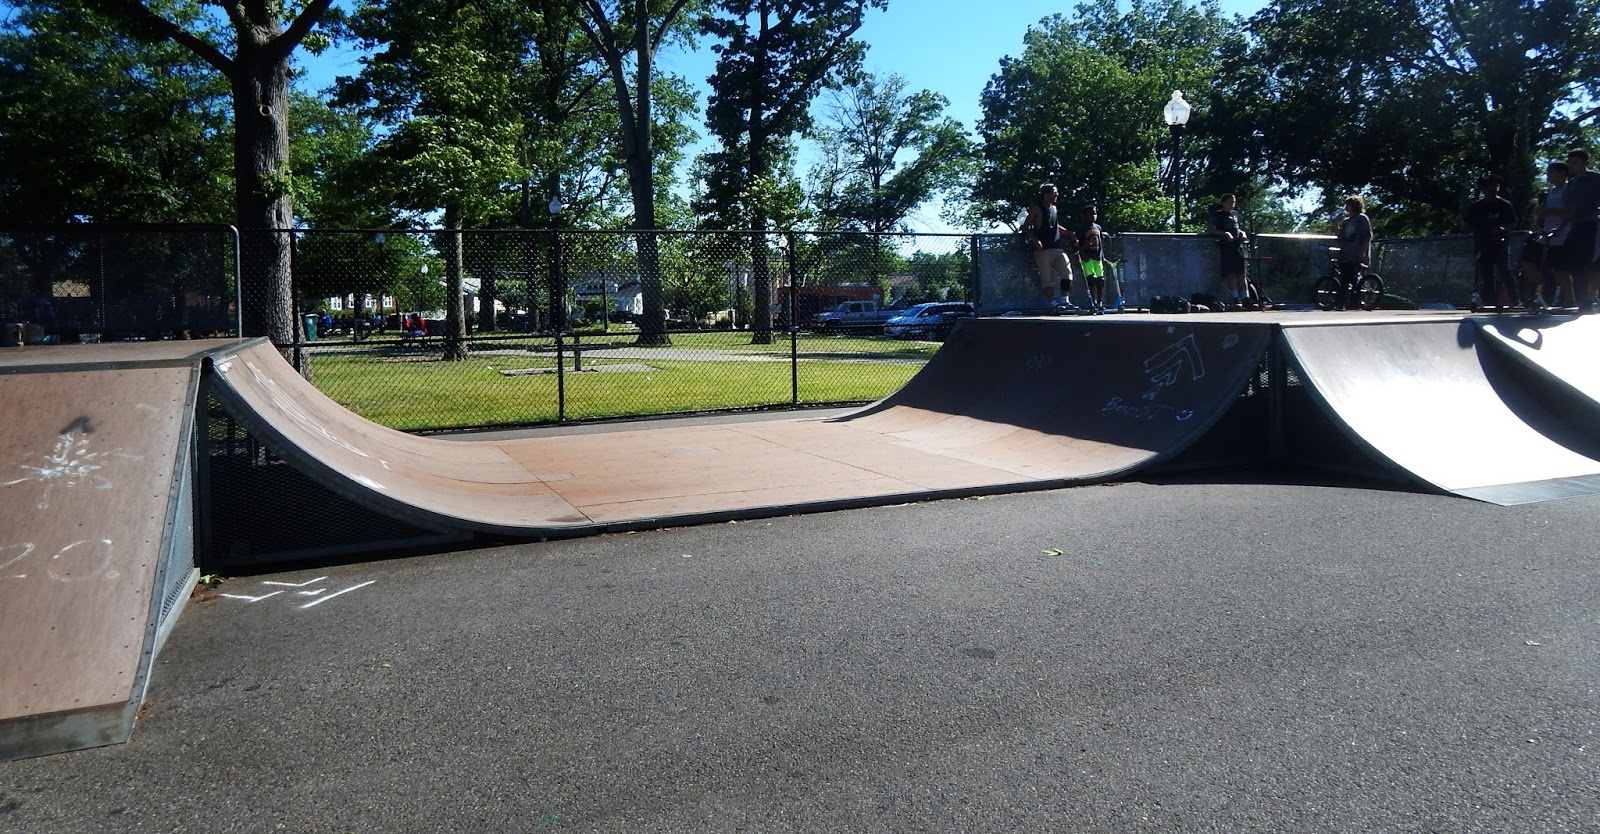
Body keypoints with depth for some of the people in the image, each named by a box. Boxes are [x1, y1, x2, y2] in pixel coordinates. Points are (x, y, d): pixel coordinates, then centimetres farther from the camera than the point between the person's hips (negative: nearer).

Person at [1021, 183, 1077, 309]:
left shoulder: (1054, 208, 18)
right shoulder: (1036, 209, -2)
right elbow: (1025, 227, -6)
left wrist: (1068, 233, 21)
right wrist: (1034, 239, -20)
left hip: (1057, 248, 6)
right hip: (1043, 250, -6)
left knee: (1067, 272, -6)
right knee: (1047, 278, -6)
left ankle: (1064, 300, -1)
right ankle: (1053, 303, -3)